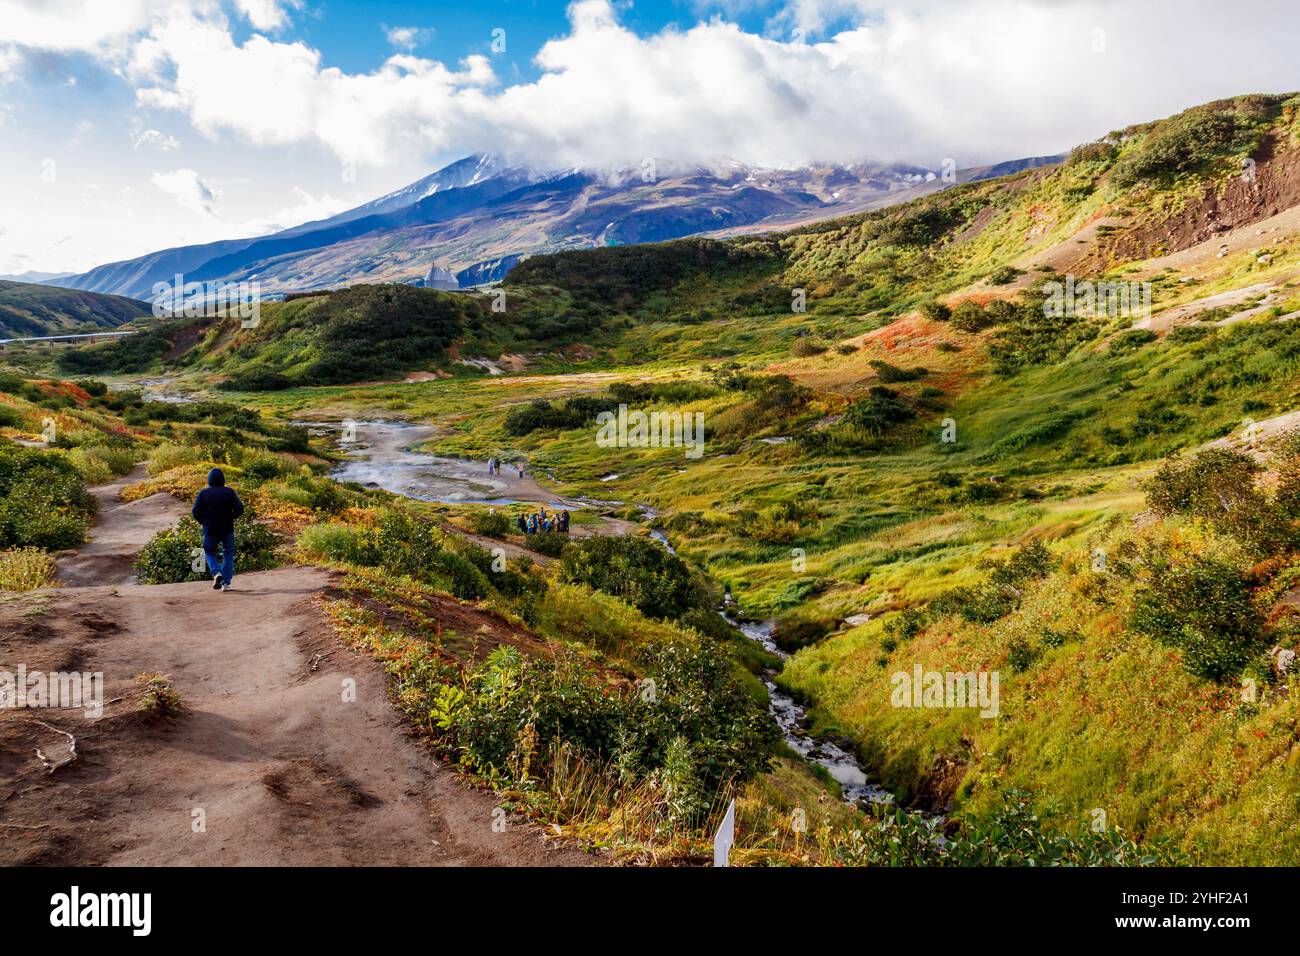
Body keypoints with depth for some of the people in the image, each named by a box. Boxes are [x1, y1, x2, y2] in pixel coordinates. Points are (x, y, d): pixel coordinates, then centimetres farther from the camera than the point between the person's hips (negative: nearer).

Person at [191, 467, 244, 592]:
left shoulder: (203, 493, -4)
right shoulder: (229, 492, -6)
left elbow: (196, 512, -8)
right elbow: (239, 509, -13)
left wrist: (203, 522, 8)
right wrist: (230, 517, 4)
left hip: (210, 530, 0)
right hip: (227, 530, 0)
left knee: (210, 553, 18)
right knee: (228, 554, 14)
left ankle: (216, 573, -9)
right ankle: (226, 582, 7)